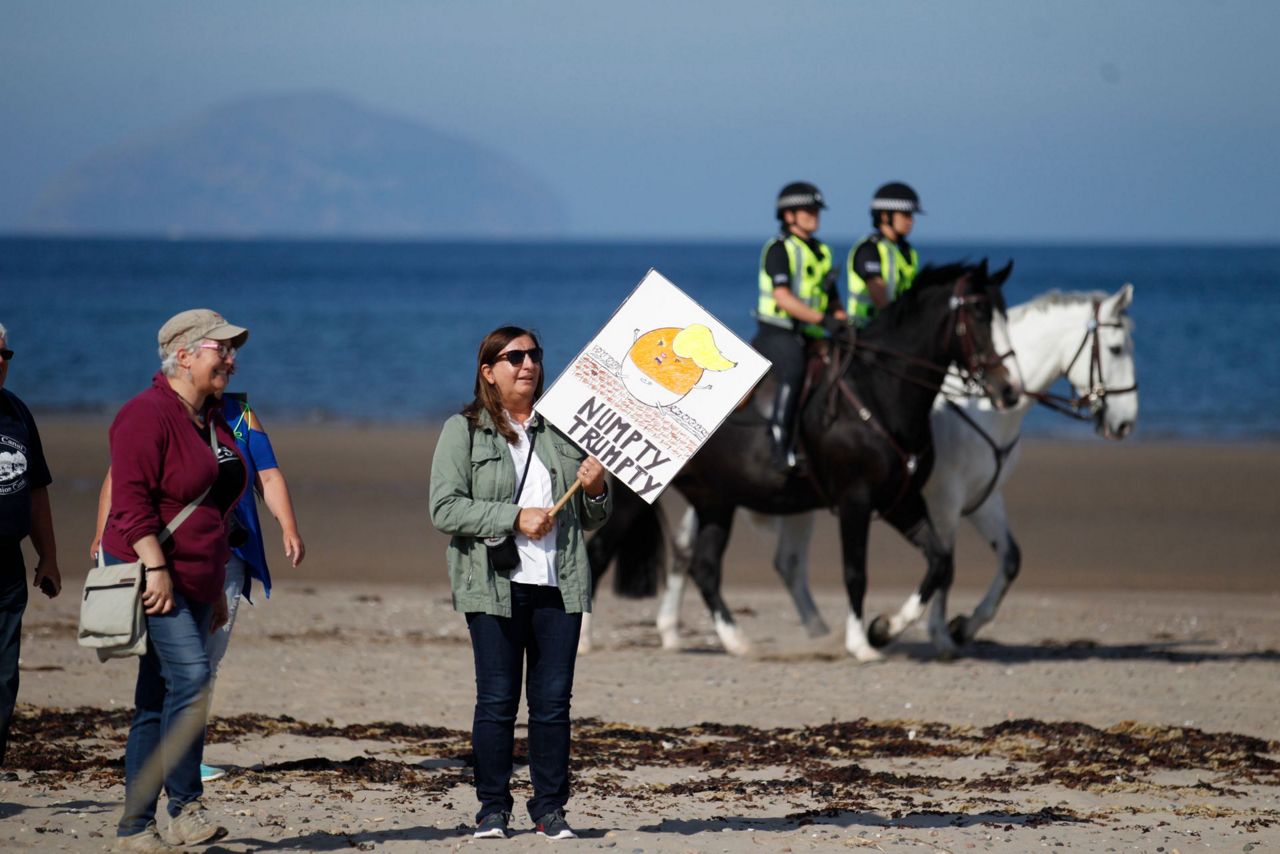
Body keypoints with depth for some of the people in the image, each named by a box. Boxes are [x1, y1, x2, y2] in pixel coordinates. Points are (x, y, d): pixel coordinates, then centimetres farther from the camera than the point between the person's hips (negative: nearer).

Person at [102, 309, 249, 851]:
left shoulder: (213, 421, 17)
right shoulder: (148, 415, -11)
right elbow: (131, 500, -19)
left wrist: (216, 592, 24)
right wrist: (156, 568, -26)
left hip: (193, 583, 9)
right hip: (151, 578, -9)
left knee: (157, 704, 8)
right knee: (191, 675, -21)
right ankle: (187, 806, -19)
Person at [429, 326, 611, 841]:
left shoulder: (562, 431, 15)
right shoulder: (464, 431, 4)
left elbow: (592, 520, 21)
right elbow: (445, 509, -7)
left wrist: (595, 491, -1)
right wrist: (514, 518, -14)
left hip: (560, 585, 3)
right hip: (496, 586, -3)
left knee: (554, 701, 2)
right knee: (497, 700, -2)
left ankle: (550, 807, 8)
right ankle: (493, 808, 5)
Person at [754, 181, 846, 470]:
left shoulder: (820, 252, 19)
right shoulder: (779, 249, -5)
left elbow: (833, 301, 24)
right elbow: (782, 297, -17)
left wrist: (844, 326, 4)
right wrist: (824, 320, -22)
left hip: (809, 336, 8)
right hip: (777, 333, -8)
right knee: (794, 373, -31)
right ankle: (780, 445, -35)